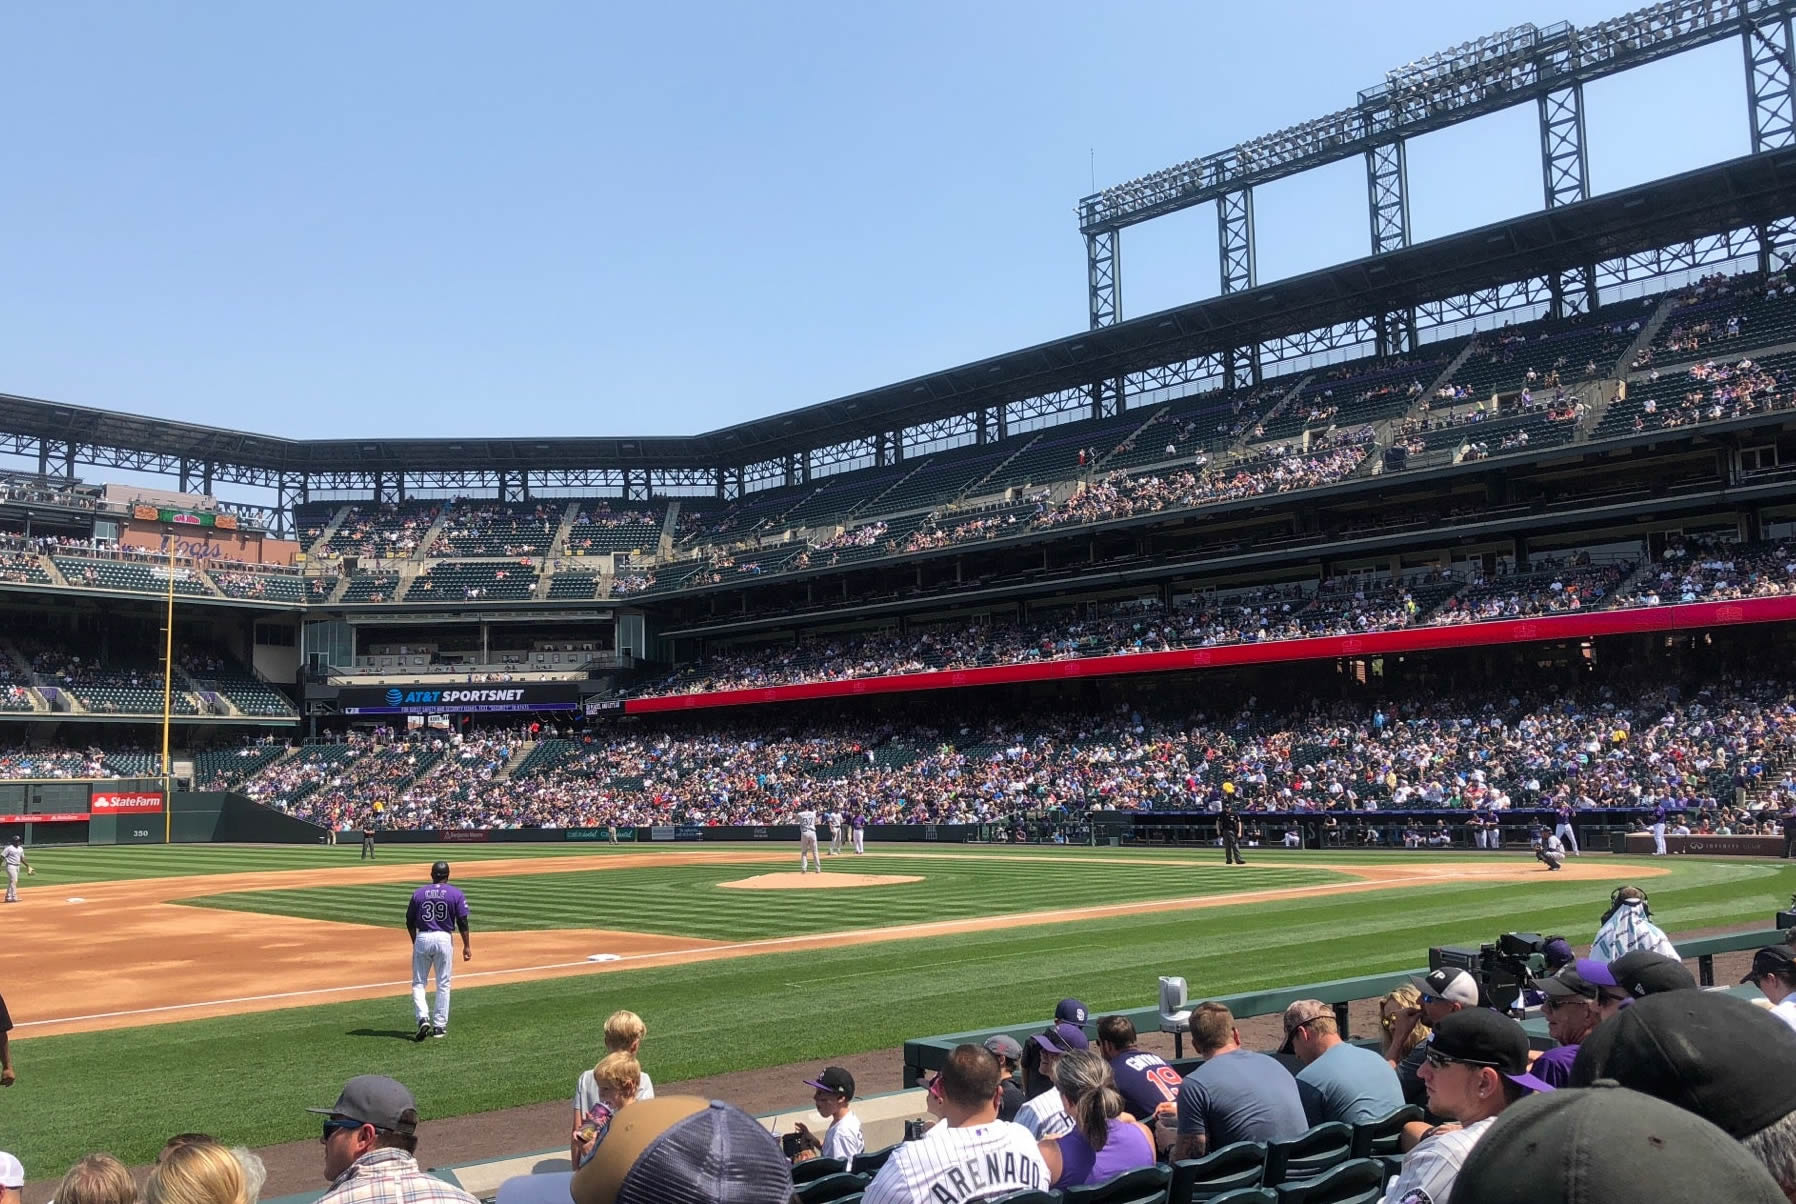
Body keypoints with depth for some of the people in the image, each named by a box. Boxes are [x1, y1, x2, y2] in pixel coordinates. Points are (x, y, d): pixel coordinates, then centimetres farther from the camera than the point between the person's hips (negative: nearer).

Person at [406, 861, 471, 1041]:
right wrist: (466, 946, 4)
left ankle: (423, 1018, -9)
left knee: (418, 983, 11)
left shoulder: (418, 893, 5)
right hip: (443, 939, -1)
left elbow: (410, 922, 8)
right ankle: (439, 1026, 10)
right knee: (443, 984, 9)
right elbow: (462, 922, -3)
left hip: (422, 939, 1)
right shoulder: (456, 894, 1)